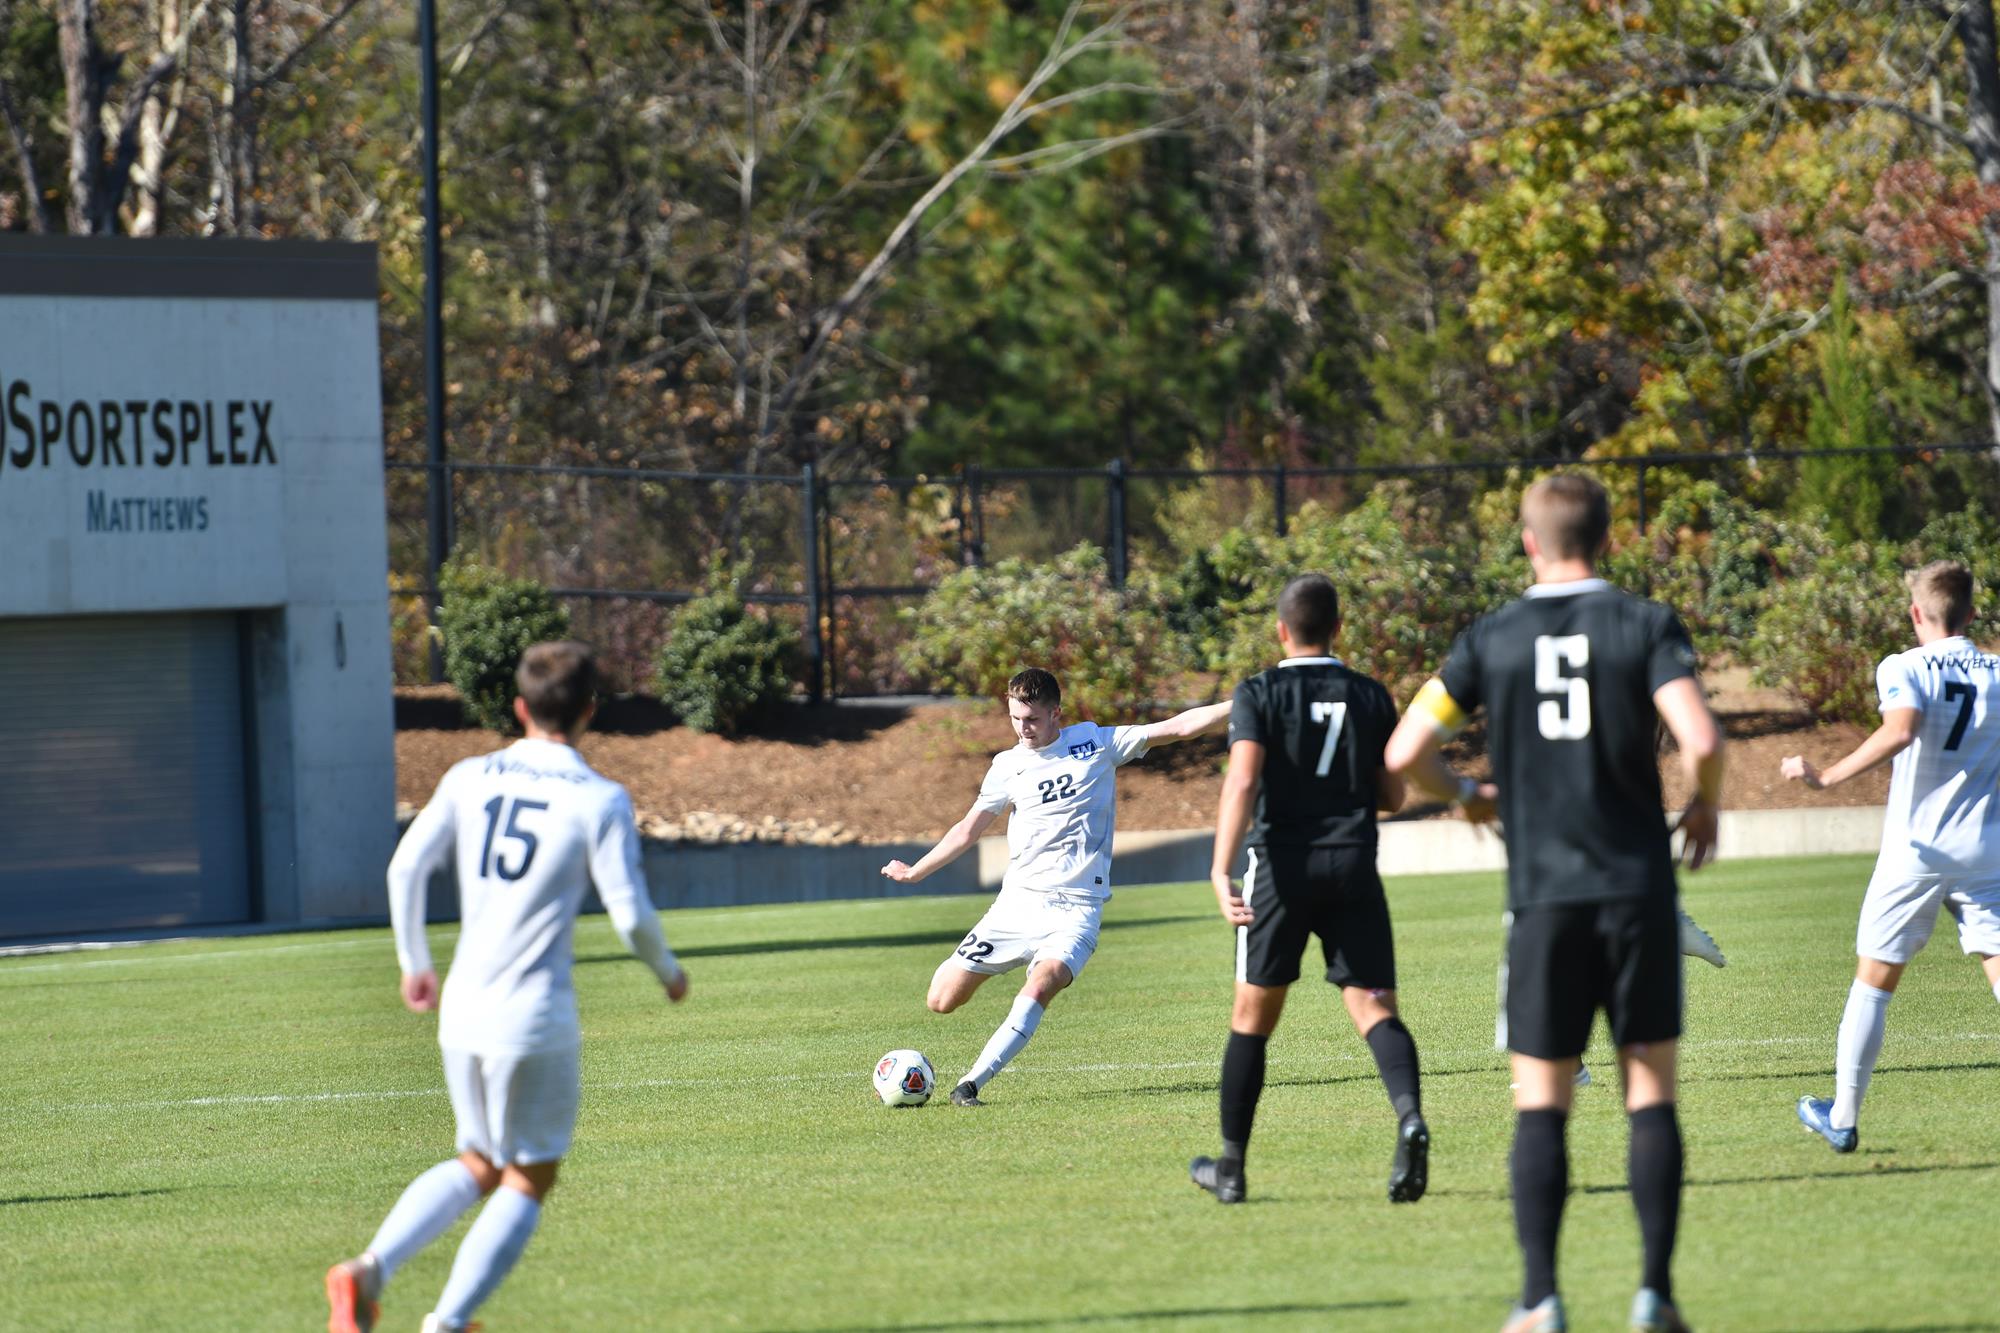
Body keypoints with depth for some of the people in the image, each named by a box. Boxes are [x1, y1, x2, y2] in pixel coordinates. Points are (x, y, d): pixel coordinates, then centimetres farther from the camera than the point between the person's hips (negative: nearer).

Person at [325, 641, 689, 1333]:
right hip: (536, 1015, -5)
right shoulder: (599, 801, -7)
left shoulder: (470, 778, 5)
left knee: (477, 1166, 21)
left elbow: (406, 867, 1)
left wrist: (413, 962, 16)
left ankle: (370, 1269, 0)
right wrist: (668, 972, 12)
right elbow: (630, 913, -8)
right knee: (529, 1178, 10)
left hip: (462, 1010, 5)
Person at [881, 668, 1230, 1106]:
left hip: (1075, 909, -3)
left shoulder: (1096, 743, 3)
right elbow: (968, 830, 19)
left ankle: (971, 1084, -26)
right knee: (942, 1000, -4)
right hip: (1017, 901, 3)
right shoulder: (1008, 766, 8)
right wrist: (915, 872, 23)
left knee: (1039, 989, -30)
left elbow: (1177, 727, 0)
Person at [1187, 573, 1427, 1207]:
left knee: (1253, 1015, 11)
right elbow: (1393, 794, 11)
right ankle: (1408, 1113, -33)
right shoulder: (1370, 696, 7)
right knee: (1374, 1007, -3)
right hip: (1354, 867, 1)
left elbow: (1242, 780, -15)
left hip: (1283, 866, -1)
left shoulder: (1260, 693, -1)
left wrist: (1221, 870, -23)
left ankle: (1231, 1166, 19)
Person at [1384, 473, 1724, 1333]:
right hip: (1638, 885, -1)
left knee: (1541, 1104, 6)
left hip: (1543, 897, 1)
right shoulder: (1645, 626, -2)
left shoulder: (1492, 640, 3)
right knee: (1652, 1093, 6)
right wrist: (1704, 807, 6)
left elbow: (1405, 753, 1)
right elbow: (1700, 740, -15)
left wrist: (1465, 795, 21)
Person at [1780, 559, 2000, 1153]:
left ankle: (1843, 1117, 17)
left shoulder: (1903, 668, -6)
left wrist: (1827, 776, -24)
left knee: (1872, 982, 9)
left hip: (1915, 853, -2)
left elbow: (1900, 730, -24)